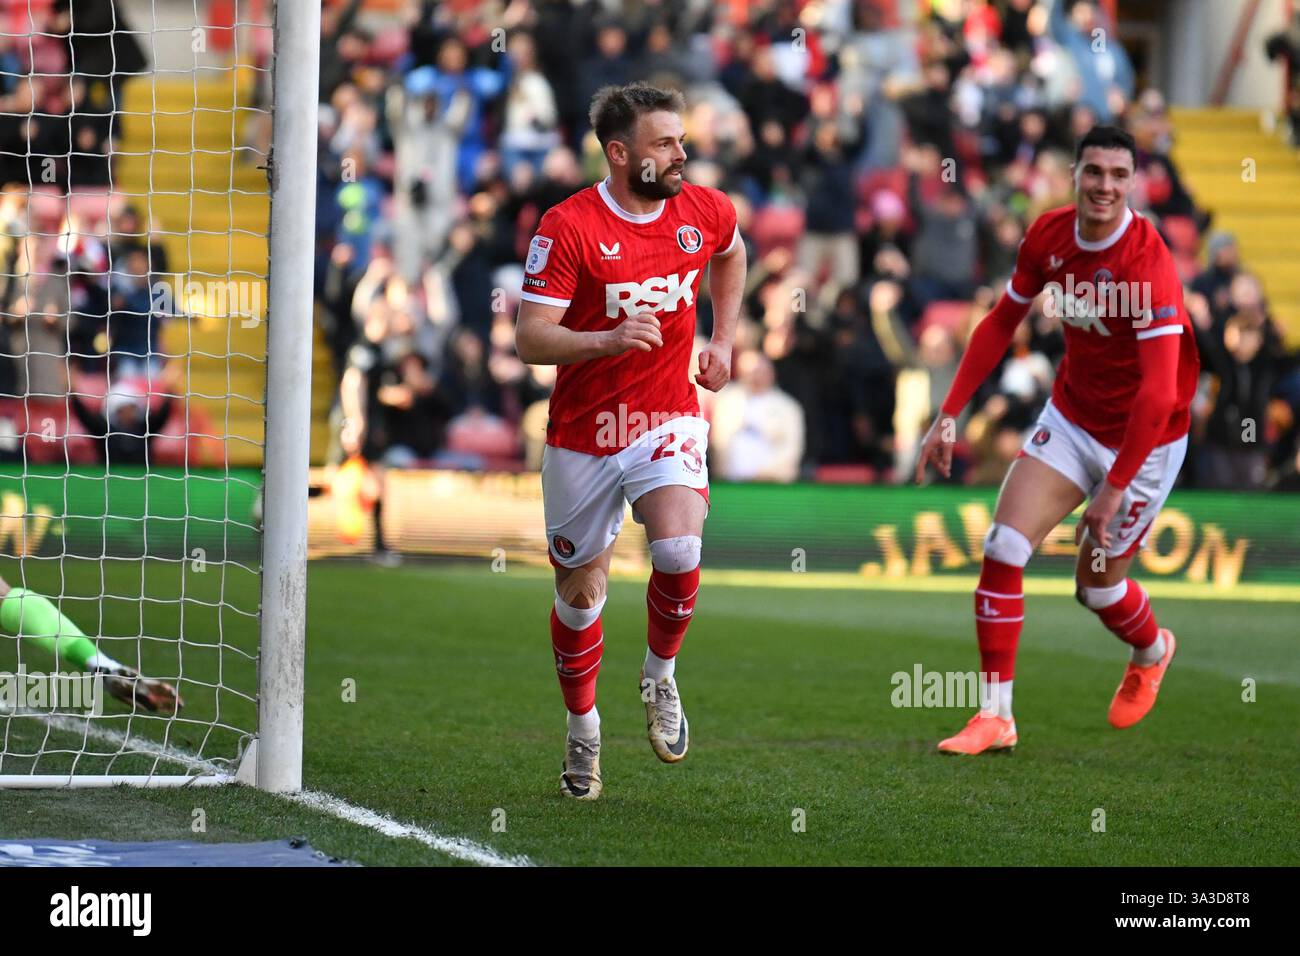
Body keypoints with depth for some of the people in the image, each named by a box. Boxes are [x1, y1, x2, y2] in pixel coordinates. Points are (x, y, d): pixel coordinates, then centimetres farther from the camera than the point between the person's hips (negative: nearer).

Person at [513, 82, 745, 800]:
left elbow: (729, 255, 25)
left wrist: (723, 340, 15)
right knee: (580, 591, 9)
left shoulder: (706, 212, -1)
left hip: (669, 421, 1)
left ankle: (660, 678, 3)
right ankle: (583, 731, 31)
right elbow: (530, 339, -18)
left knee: (679, 551, -25)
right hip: (583, 434, -1)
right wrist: (609, 340, -33)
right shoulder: (567, 227, -14)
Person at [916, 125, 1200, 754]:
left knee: (1098, 585, 6)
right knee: (1004, 546, -11)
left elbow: (1159, 391, -32)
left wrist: (1115, 487, -32)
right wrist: (950, 414, 2)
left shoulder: (1149, 264, -29)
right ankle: (995, 715, -5)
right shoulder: (1049, 236, -8)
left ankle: (1151, 653, 42)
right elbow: (1001, 323, 7)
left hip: (1145, 440, -5)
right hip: (1070, 418, 5)